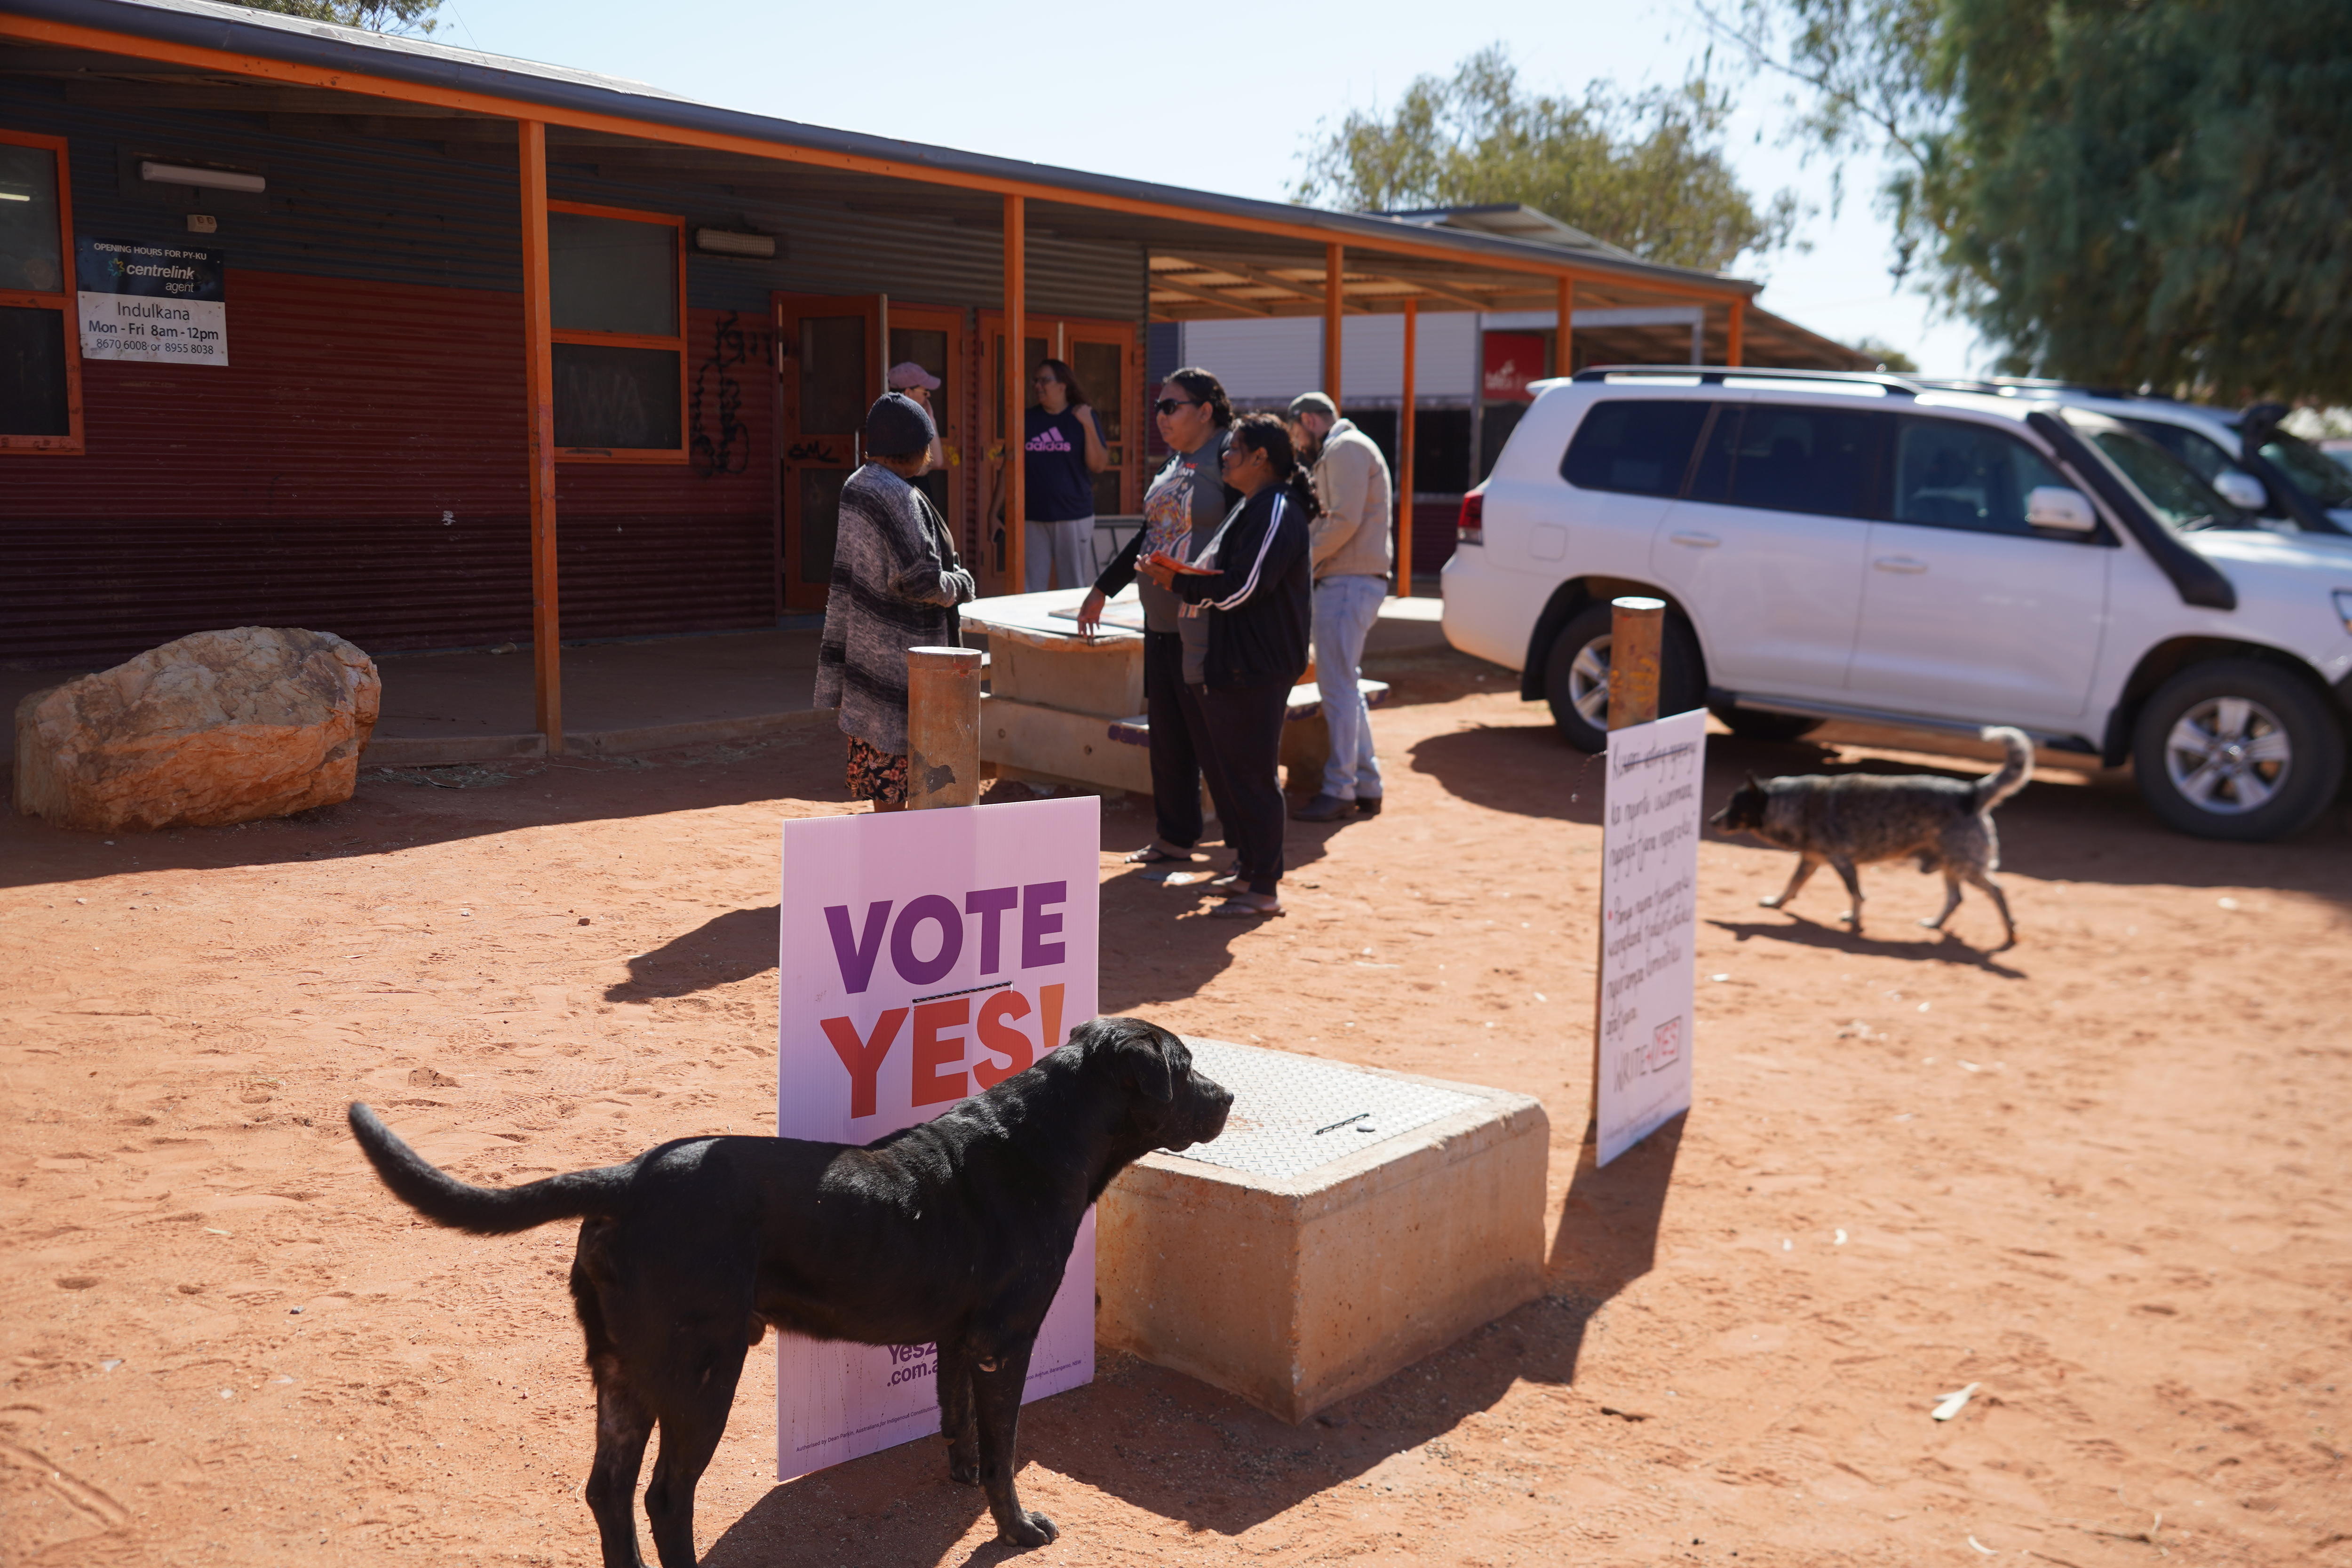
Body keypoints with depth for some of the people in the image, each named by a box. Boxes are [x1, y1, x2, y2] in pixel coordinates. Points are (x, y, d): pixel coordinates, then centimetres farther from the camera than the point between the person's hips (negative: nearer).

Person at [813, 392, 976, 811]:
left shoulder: (856, 488, 10)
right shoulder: (898, 499, -19)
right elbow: (920, 580, -24)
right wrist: (963, 584, -4)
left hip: (863, 647, 10)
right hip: (897, 653, -10)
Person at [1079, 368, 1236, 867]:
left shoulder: (1230, 458, -12)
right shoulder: (1177, 462, 15)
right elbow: (1150, 534, 24)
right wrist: (1103, 588, 28)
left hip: (1206, 628, -9)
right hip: (1161, 624, 9)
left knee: (1213, 738, -4)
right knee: (1166, 736, 14)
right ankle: (1175, 838, 26)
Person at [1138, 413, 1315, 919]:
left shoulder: (1276, 513, -15)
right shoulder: (1250, 508, 17)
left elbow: (1242, 588, -22)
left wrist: (1180, 582, -12)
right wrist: (1181, 576, 3)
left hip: (1258, 668, -10)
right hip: (1230, 663, 10)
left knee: (1252, 775, -5)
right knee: (1227, 770, 15)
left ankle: (1263, 889, 2)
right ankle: (1248, 866, 26)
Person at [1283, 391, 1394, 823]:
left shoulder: (1347, 448, -10)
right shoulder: (1342, 451, 24)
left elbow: (1346, 519, -20)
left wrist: (1304, 557, -12)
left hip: (1349, 582, -11)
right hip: (1349, 581, 11)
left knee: (1337, 687, -9)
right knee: (1344, 686, 14)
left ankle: (1339, 791, -6)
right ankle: (1366, 786, 17)